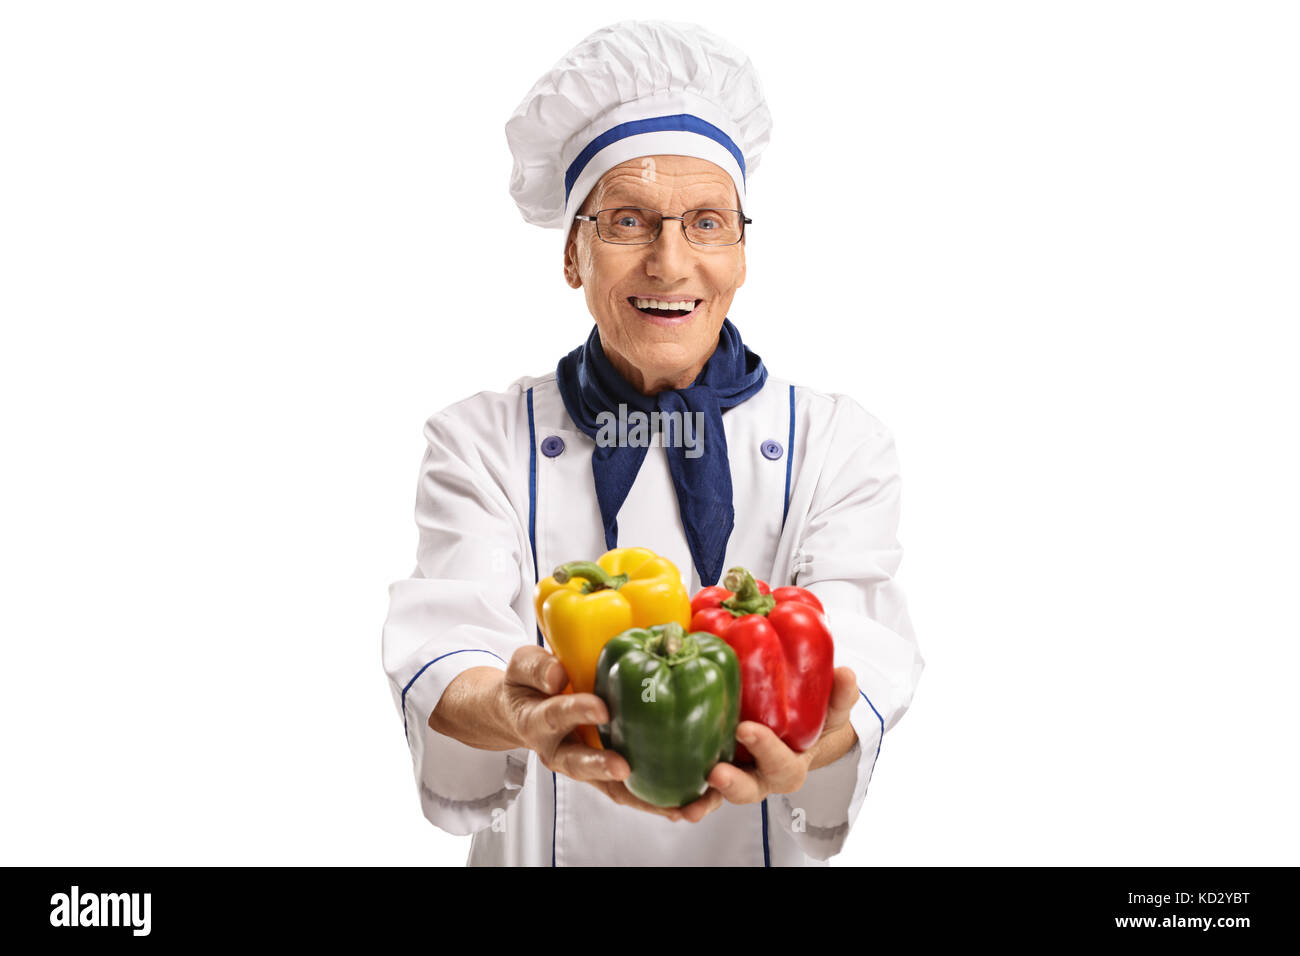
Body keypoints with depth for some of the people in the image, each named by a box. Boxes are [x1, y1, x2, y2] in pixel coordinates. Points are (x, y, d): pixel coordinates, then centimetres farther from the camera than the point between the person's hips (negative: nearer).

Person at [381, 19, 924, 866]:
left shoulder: (838, 444, 1)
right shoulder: (481, 442, 1)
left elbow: (859, 654, -12)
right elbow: (445, 636, -13)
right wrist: (515, 712, -34)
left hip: (763, 852, 0)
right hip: (543, 853, 0)